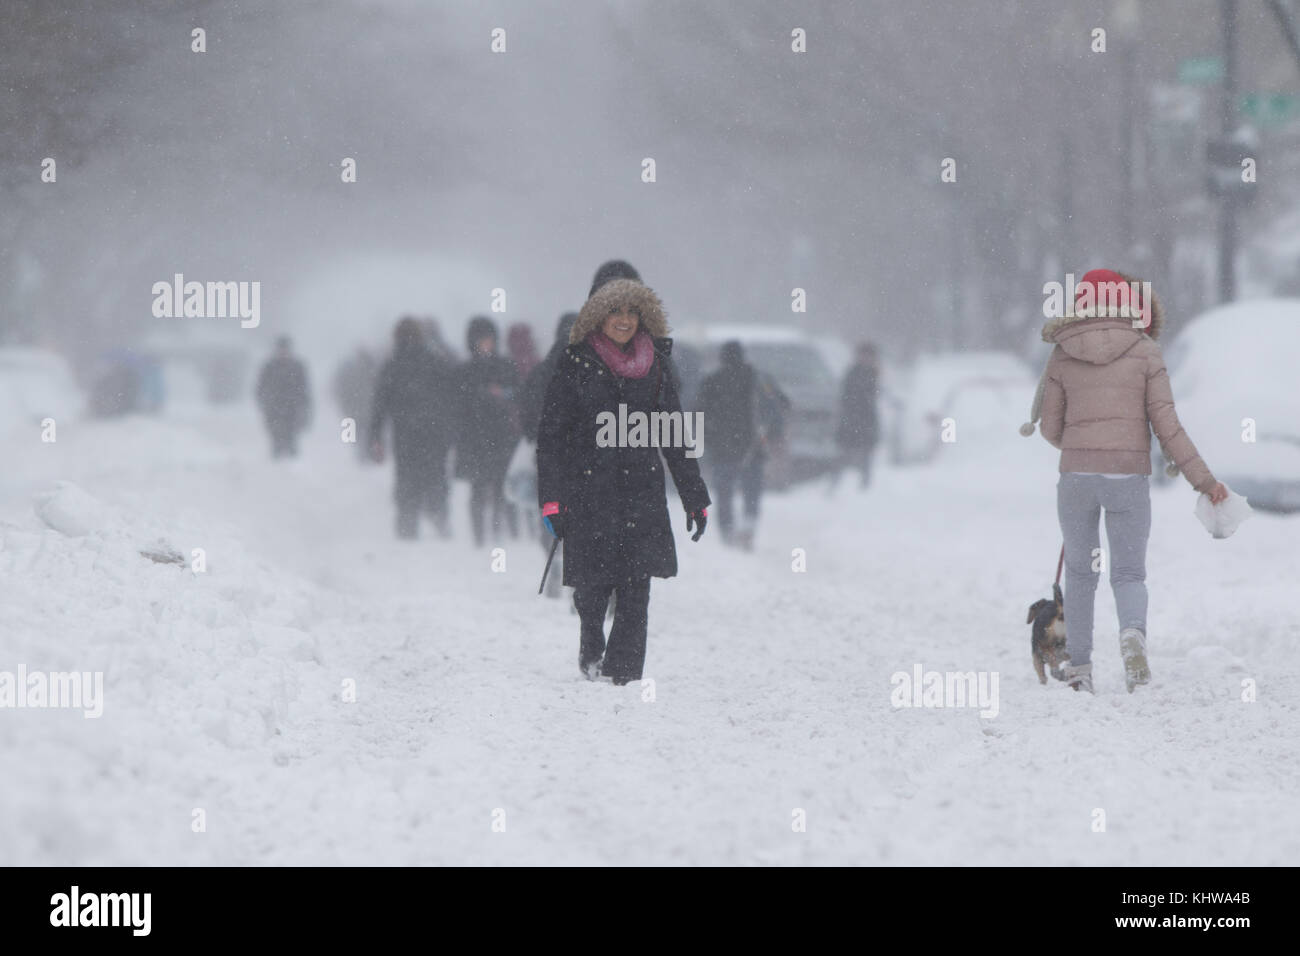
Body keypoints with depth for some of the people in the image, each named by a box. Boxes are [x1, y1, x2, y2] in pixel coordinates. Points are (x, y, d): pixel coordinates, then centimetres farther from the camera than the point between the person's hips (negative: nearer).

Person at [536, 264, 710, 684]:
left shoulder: (655, 364, 9)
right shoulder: (575, 364, 0)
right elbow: (551, 435, 0)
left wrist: (695, 497, 14)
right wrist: (551, 498, -8)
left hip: (642, 492, 2)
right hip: (589, 489, -2)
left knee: (636, 595, -7)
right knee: (592, 587, 1)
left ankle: (624, 675, -4)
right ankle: (591, 651, 30)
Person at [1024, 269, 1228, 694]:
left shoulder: (1062, 356, 4)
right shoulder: (1145, 352, 0)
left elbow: (1051, 427, 10)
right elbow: (1166, 424, -5)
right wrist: (1203, 479, -1)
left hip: (1076, 479, 1)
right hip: (1128, 479, -1)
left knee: (1080, 572, 19)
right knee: (1129, 575, 6)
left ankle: (1079, 667, 16)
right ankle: (1133, 635, -26)